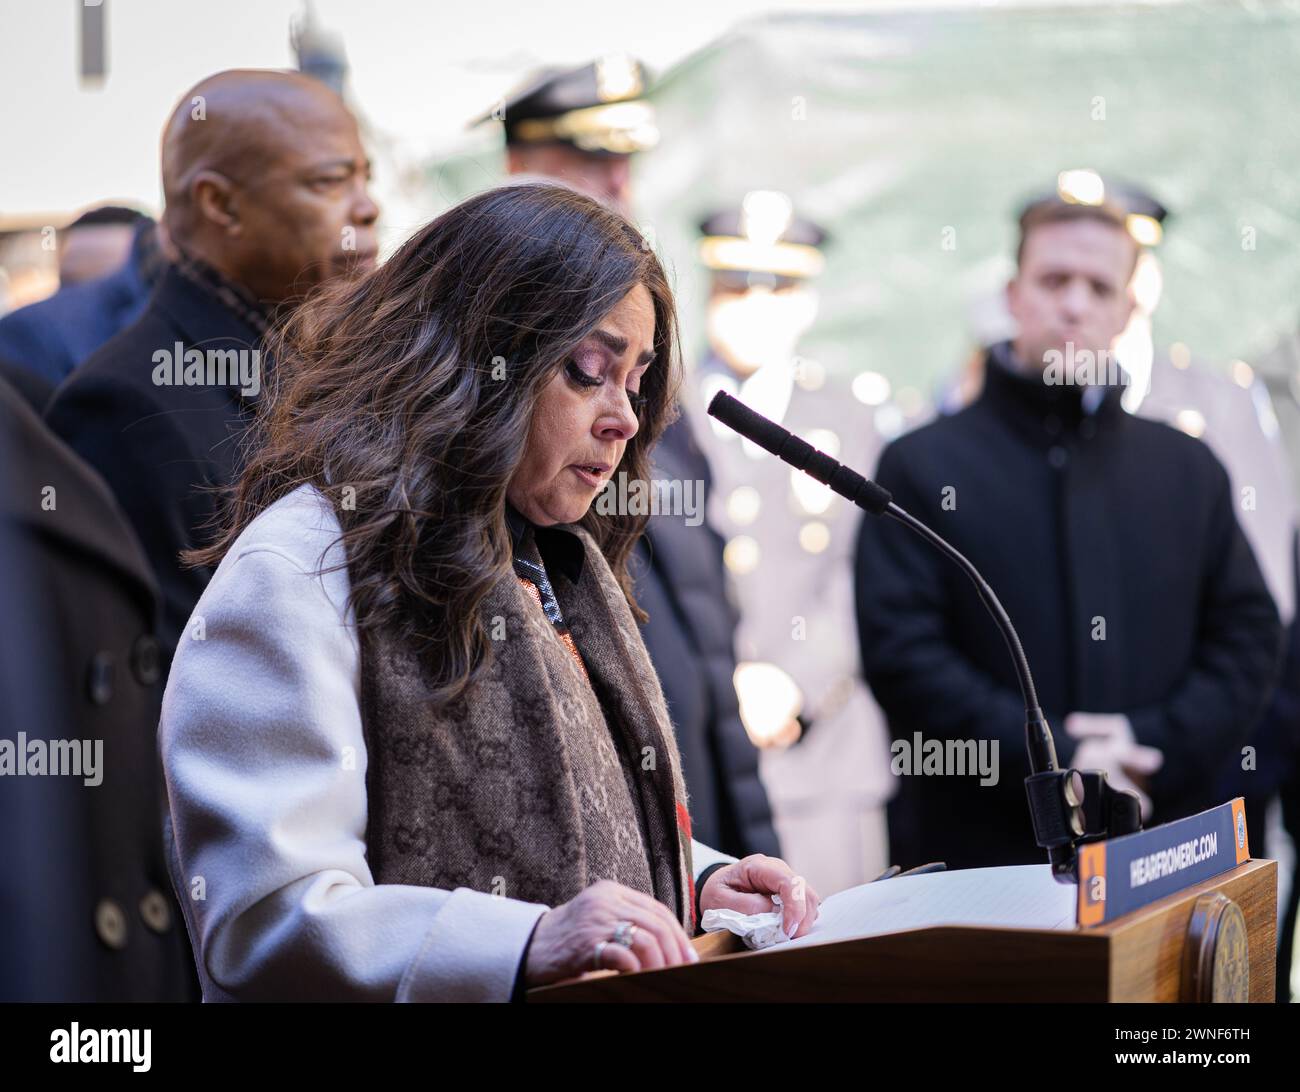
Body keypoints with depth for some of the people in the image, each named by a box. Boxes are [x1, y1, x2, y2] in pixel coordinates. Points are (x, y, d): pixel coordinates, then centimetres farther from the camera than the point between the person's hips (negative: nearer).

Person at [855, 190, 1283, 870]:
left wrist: (1156, 747, -7)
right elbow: (900, 653, -6)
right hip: (975, 853, -3)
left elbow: (1250, 637, 10)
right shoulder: (923, 468, 3)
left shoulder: (1190, 472, 14)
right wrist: (1052, 763, -14)